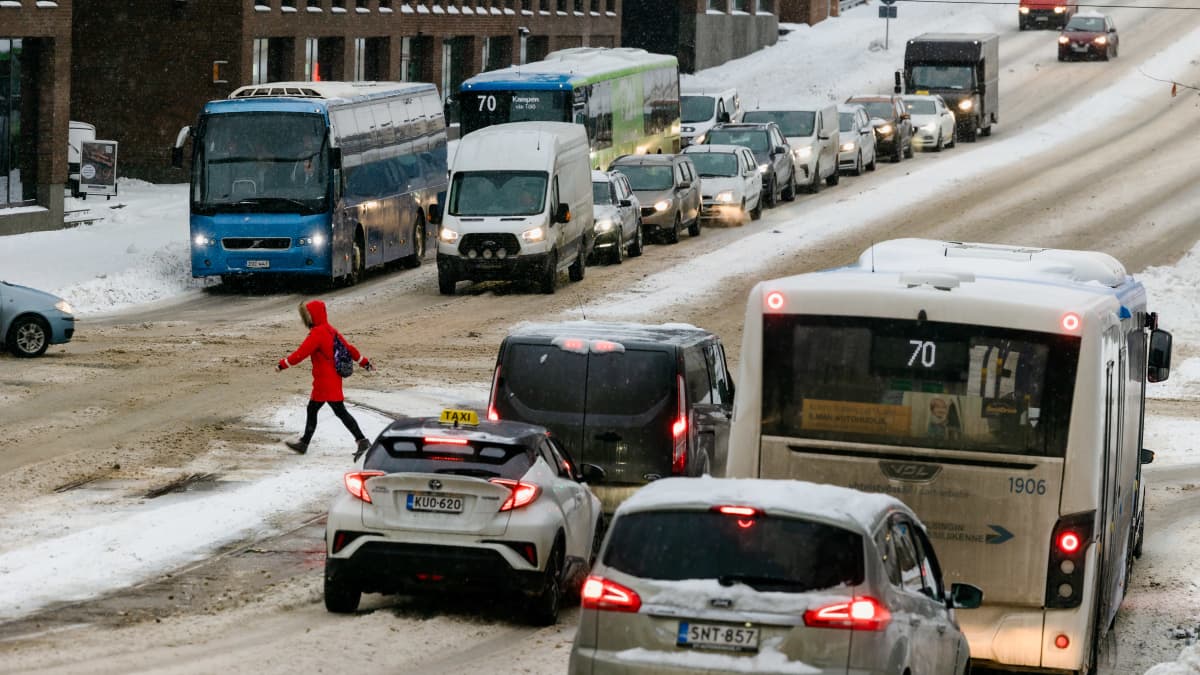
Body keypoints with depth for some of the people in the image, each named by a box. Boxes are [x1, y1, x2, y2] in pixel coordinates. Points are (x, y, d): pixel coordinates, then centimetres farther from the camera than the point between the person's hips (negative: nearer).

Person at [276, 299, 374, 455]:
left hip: (325, 382, -10)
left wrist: (282, 364, -14)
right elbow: (349, 347, 17)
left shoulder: (317, 334, -18)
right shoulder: (330, 330, 11)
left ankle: (362, 441, -8)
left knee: (340, 411, -7)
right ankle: (304, 442, 24)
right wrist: (364, 362, 26)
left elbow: (301, 353, -21)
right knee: (312, 409, 16)